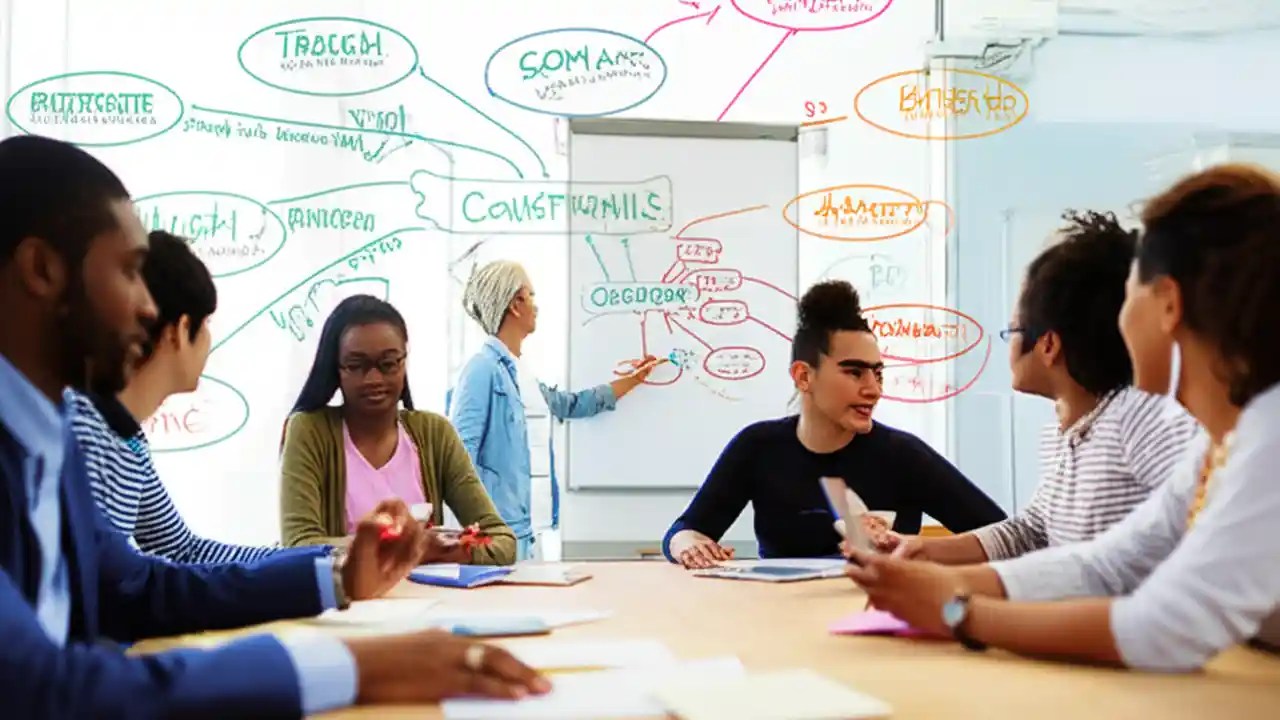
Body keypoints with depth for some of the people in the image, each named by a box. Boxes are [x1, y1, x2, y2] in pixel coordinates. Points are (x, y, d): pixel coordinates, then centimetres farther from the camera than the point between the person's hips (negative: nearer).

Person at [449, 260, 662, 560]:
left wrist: (632, 380, 39)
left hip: (524, 527, 9)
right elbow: (461, 452, -17)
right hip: (494, 529, -9)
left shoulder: (521, 371, 14)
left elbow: (569, 405, 30)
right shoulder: (483, 368, -12)